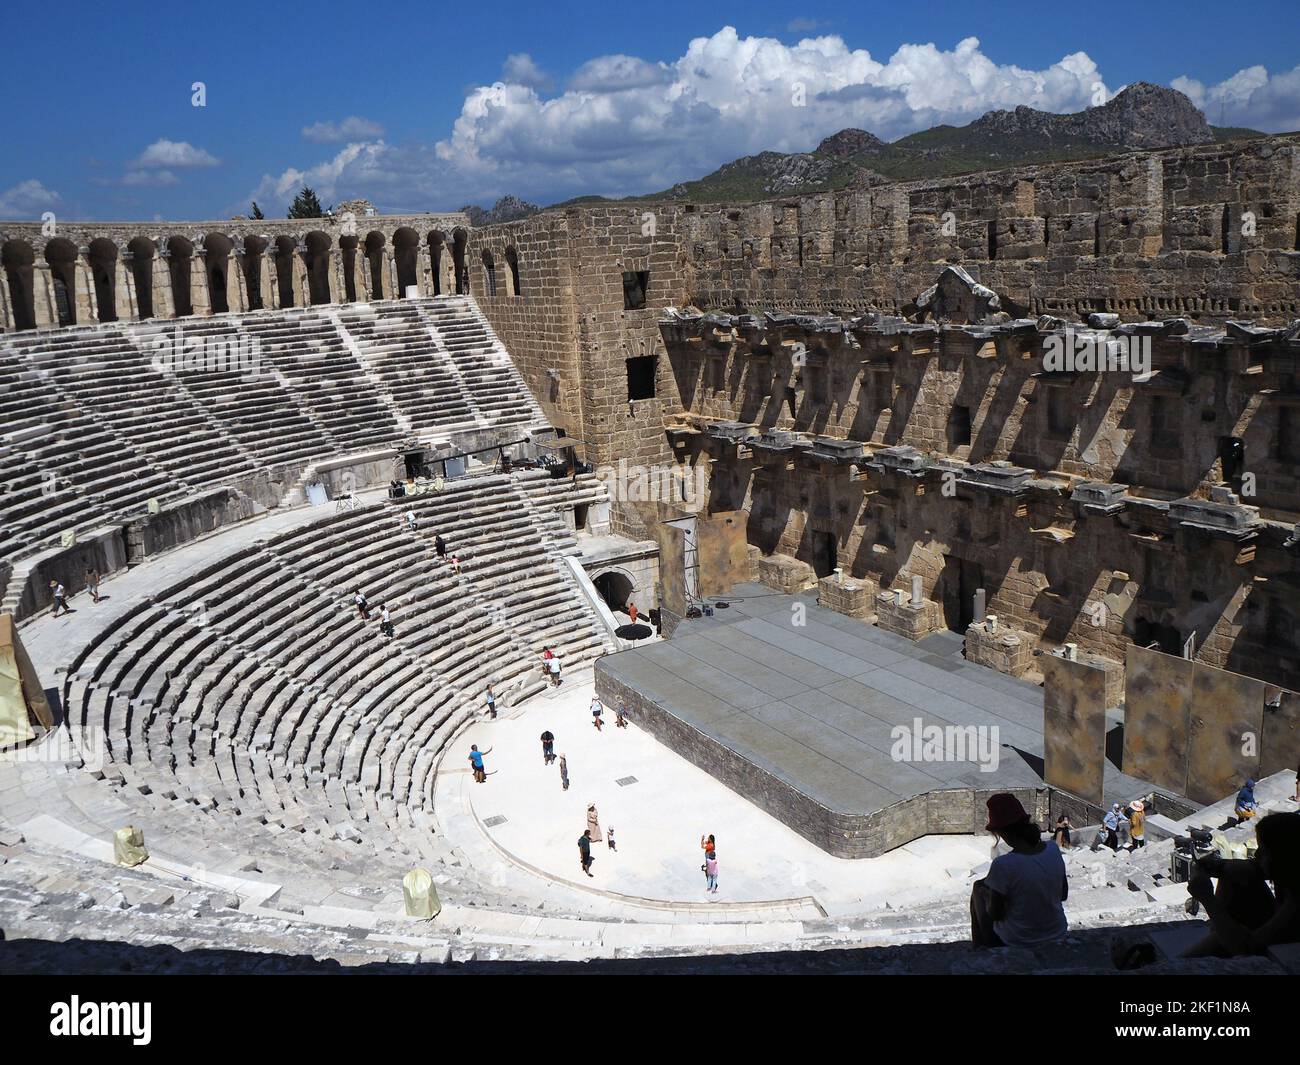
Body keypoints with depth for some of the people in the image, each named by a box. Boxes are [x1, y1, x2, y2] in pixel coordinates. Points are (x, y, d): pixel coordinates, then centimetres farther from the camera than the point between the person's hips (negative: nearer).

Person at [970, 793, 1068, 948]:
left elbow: (995, 914, -17)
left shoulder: (1003, 865, -28)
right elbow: (1063, 894, 2)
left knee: (978, 888, 19)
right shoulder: (1053, 849, -12)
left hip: (1018, 941, -5)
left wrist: (988, 894, 2)